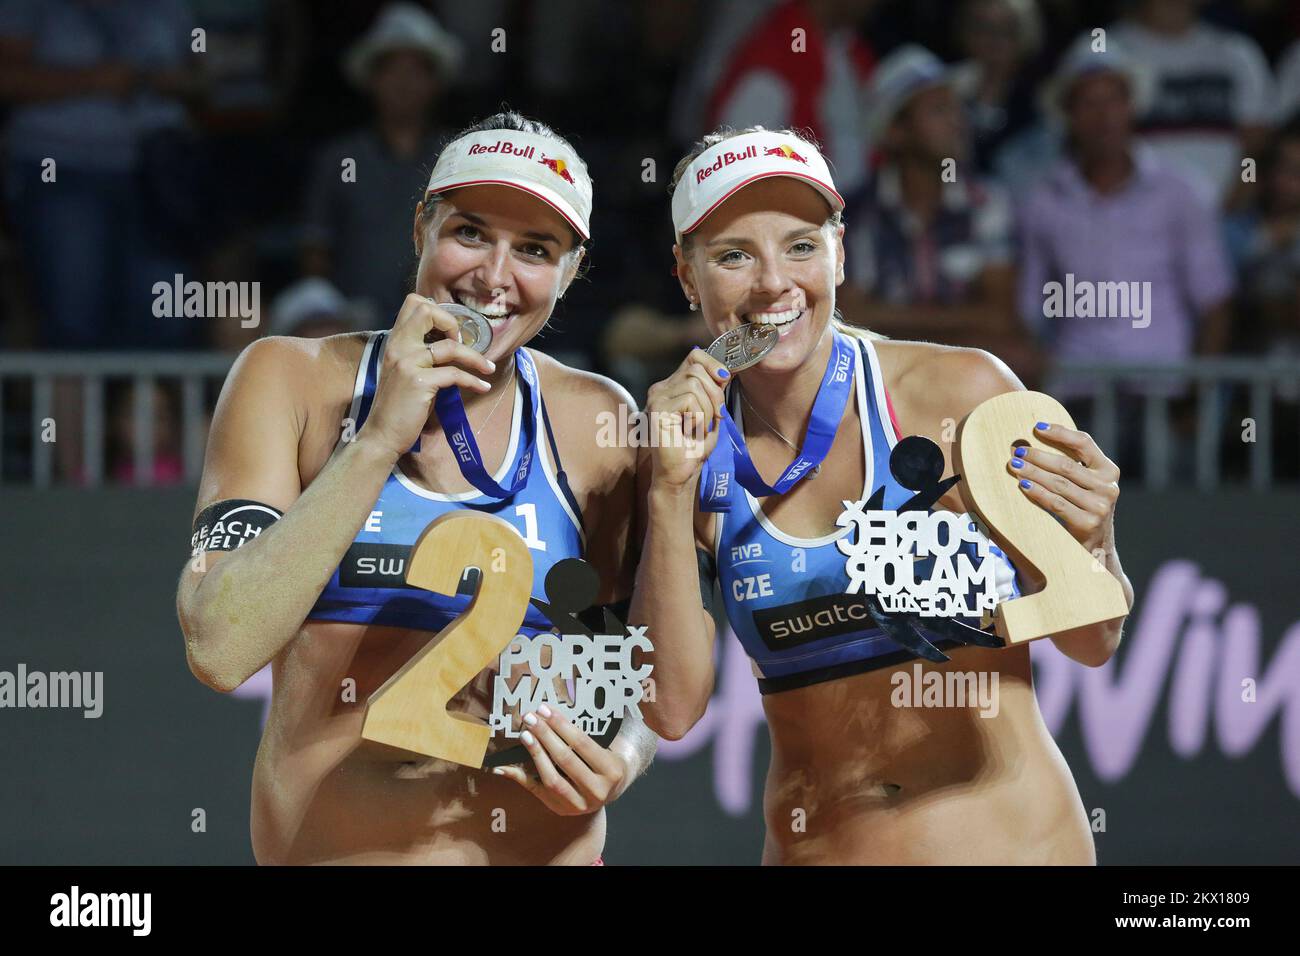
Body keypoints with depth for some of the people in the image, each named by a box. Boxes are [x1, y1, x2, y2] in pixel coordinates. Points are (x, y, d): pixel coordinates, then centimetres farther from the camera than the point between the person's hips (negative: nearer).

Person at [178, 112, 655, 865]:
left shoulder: (596, 423, 0)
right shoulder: (293, 381, -4)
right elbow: (220, 650, -16)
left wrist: (619, 764, -15)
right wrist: (380, 437, -19)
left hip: (543, 847, 1)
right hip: (321, 844, -1)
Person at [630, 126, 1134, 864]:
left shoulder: (960, 393, -9)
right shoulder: (690, 450, -1)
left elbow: (1091, 644, -2)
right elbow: (672, 707, -8)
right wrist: (672, 494, -14)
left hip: (1009, 837, -2)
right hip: (809, 849, 2)